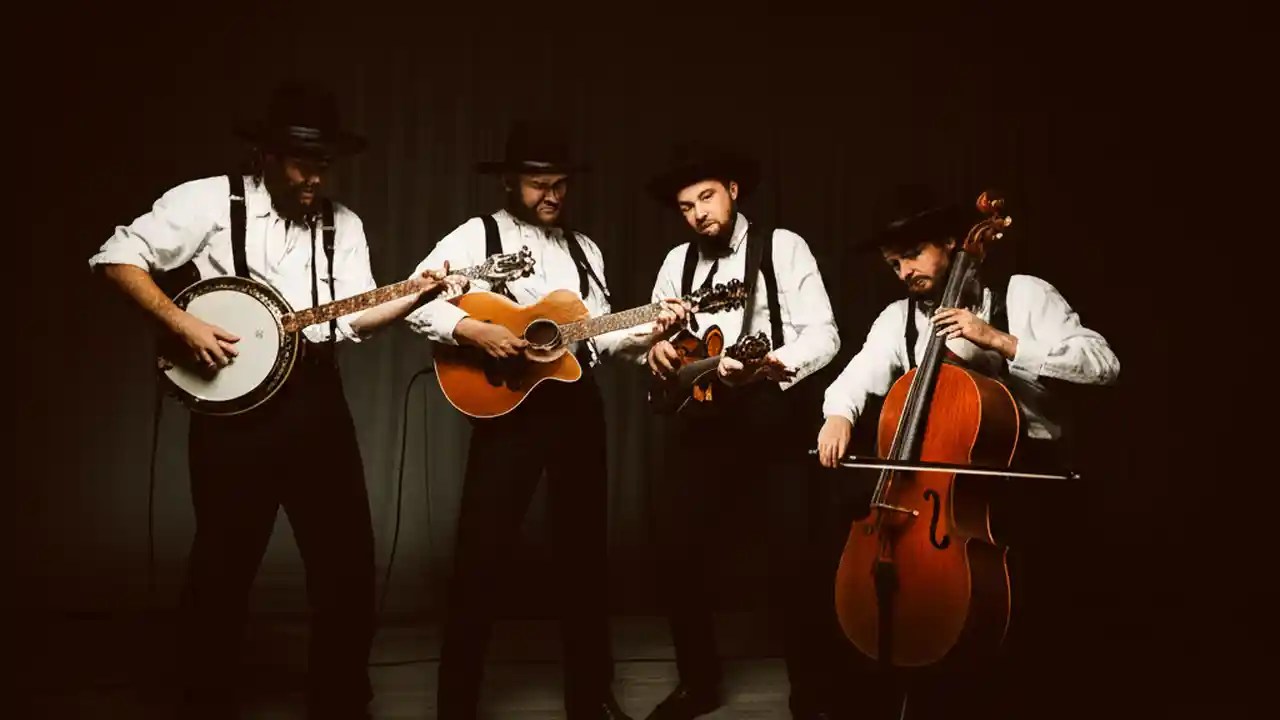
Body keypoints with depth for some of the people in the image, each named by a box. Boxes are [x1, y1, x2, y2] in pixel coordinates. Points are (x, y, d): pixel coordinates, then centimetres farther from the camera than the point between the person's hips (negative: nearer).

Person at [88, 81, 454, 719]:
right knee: (223, 566, 7)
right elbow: (117, 258, -4)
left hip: (317, 400, 4)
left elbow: (352, 318, 5)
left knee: (347, 560, 6)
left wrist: (415, 297, -11)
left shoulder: (343, 225, 10)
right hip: (231, 404, -4)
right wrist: (181, 323, -15)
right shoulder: (210, 200, -3)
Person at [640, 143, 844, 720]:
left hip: (774, 418, -4)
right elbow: (654, 332, 15)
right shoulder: (677, 262, 14)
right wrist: (655, 353, -9)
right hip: (700, 421, 4)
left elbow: (823, 335, -11)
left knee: (797, 555, -7)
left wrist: (771, 364, -29)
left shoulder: (783, 247, -2)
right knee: (676, 551, 2)